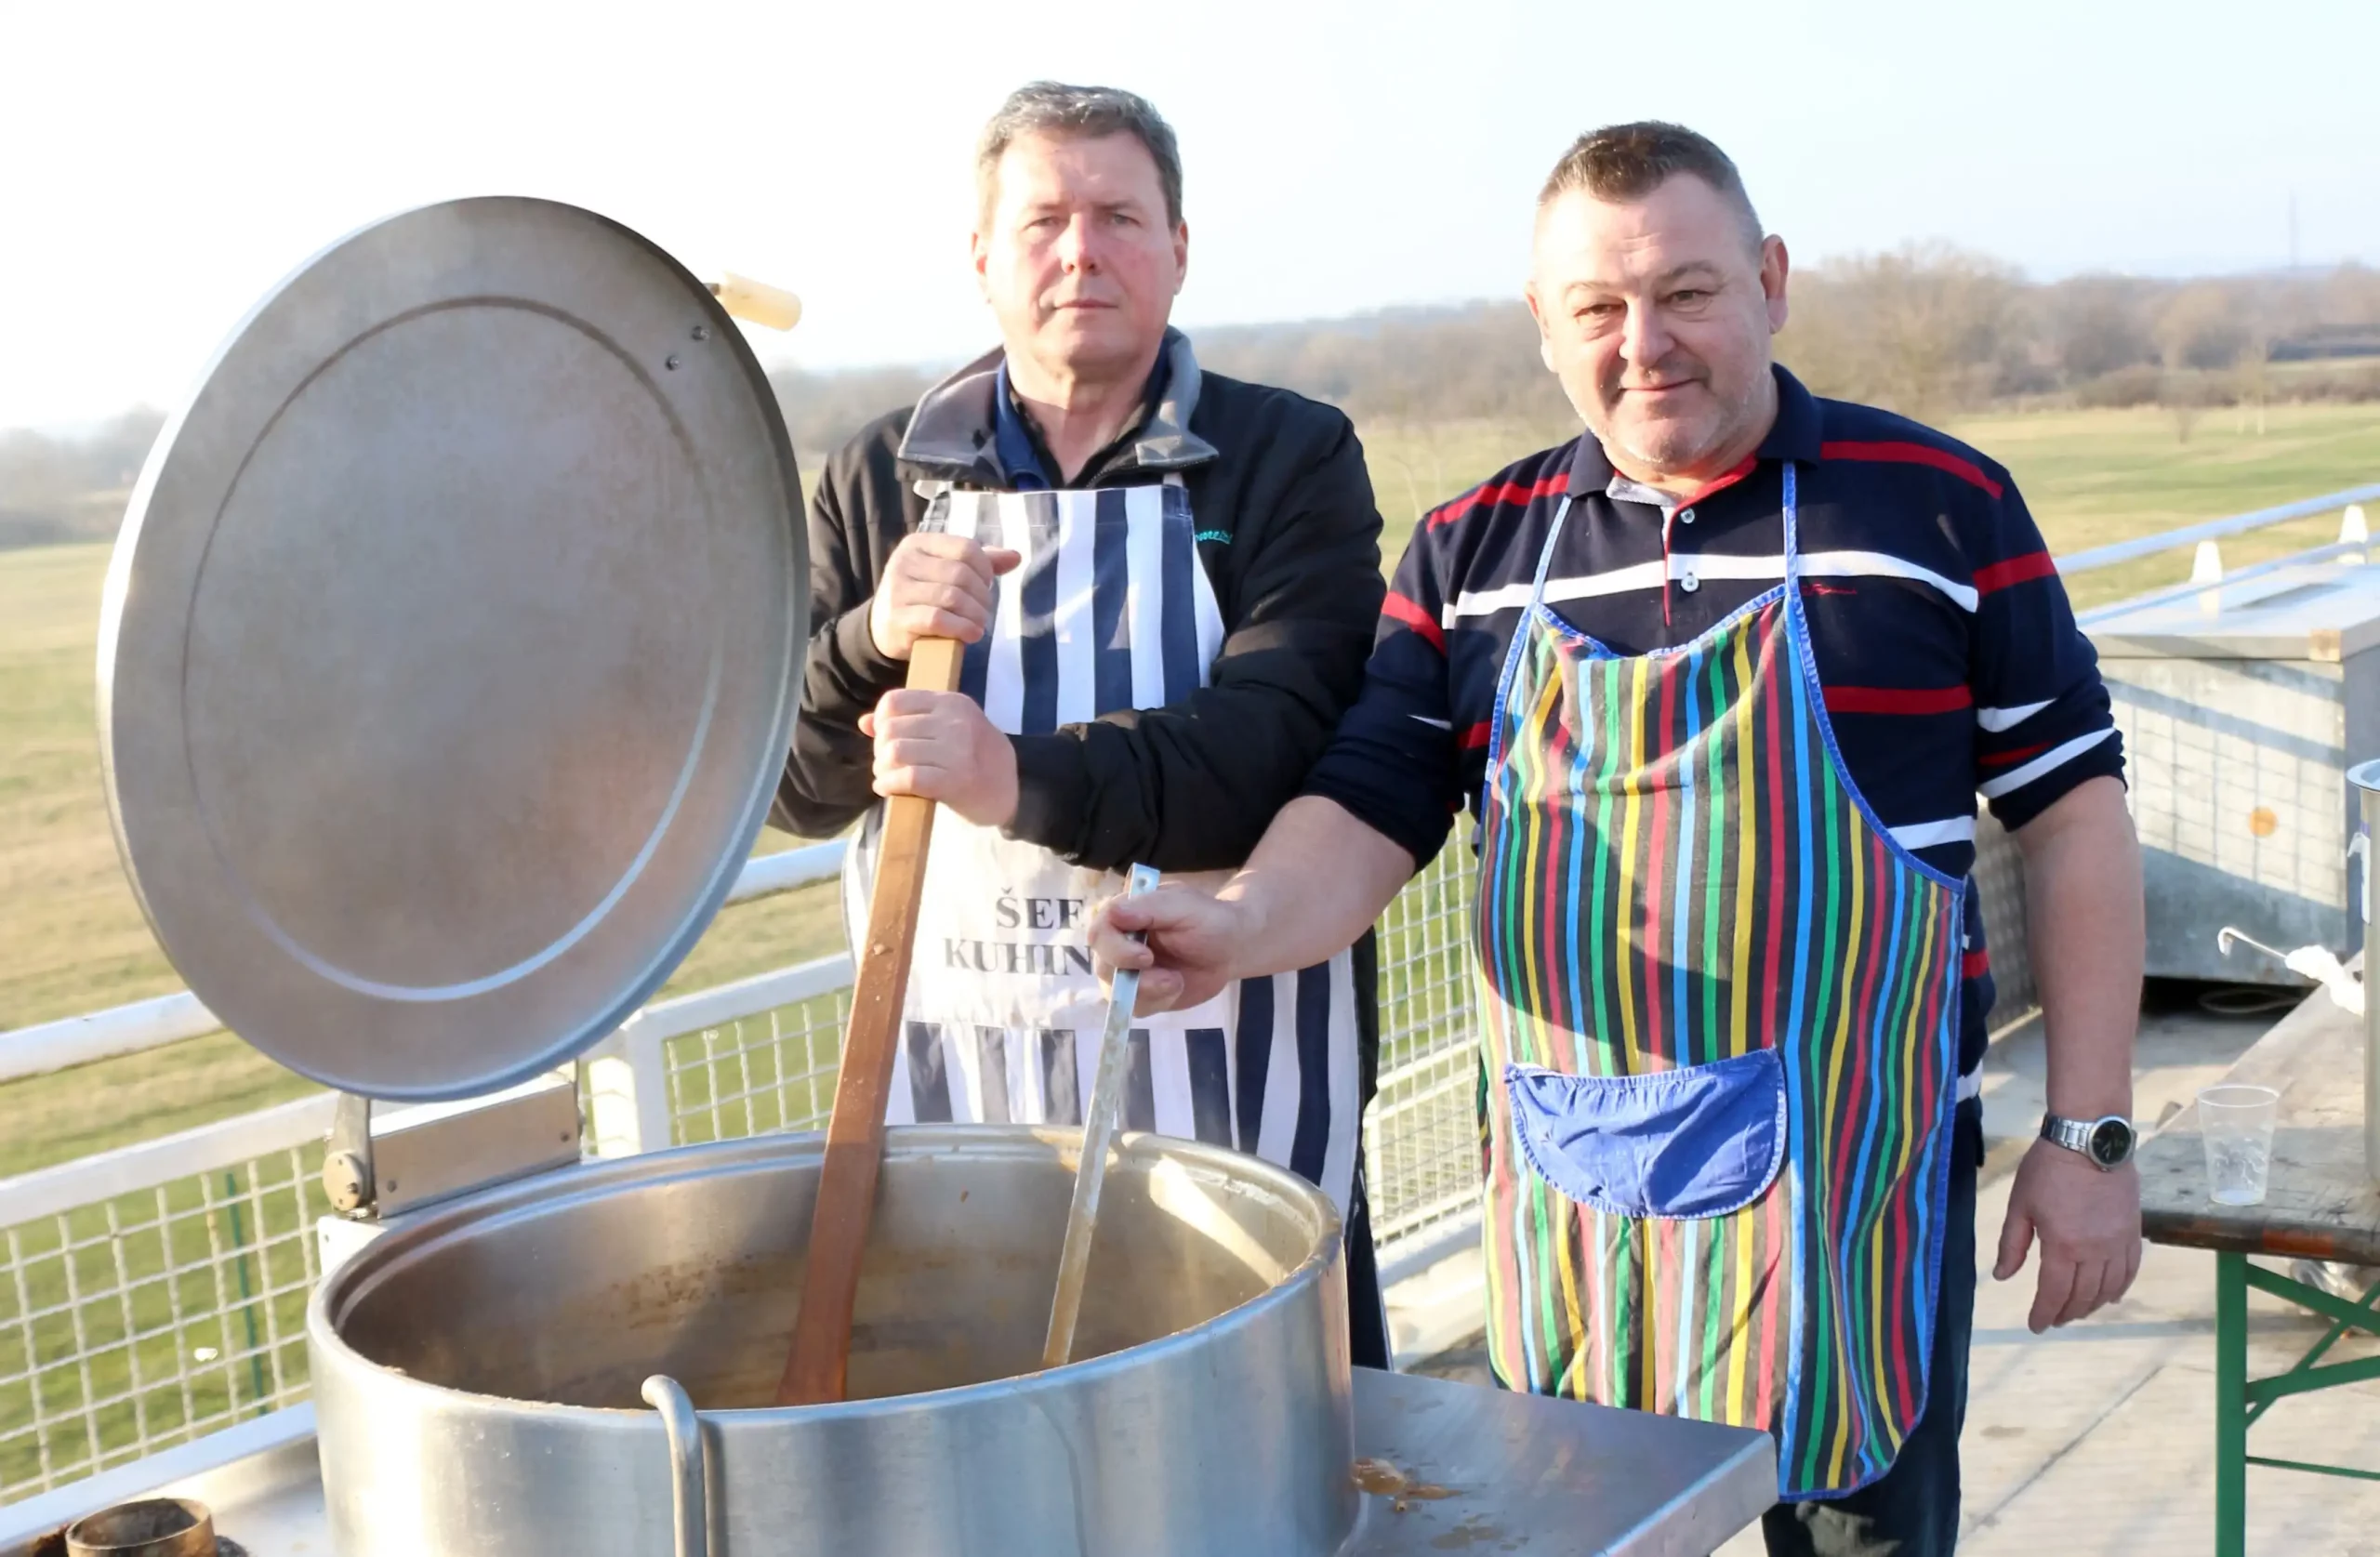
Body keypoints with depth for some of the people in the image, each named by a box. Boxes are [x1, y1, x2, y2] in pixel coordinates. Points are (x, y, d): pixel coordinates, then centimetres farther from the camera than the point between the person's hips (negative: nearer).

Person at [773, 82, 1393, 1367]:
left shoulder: (1291, 459, -1)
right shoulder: (883, 477, 8)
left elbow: (1288, 739, -16)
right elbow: (791, 787, 6)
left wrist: (1026, 780, -31)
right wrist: (873, 640, -14)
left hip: (1224, 1078, -2)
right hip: (953, 1073, 3)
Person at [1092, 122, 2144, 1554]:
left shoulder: (1941, 507, -3)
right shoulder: (1470, 552, 4)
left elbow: (2072, 813, -1)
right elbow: (1370, 812, -1)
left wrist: (2091, 1134, -3)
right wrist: (1247, 924, -23)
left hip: (1851, 1181, -2)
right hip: (1568, 1190, 3)